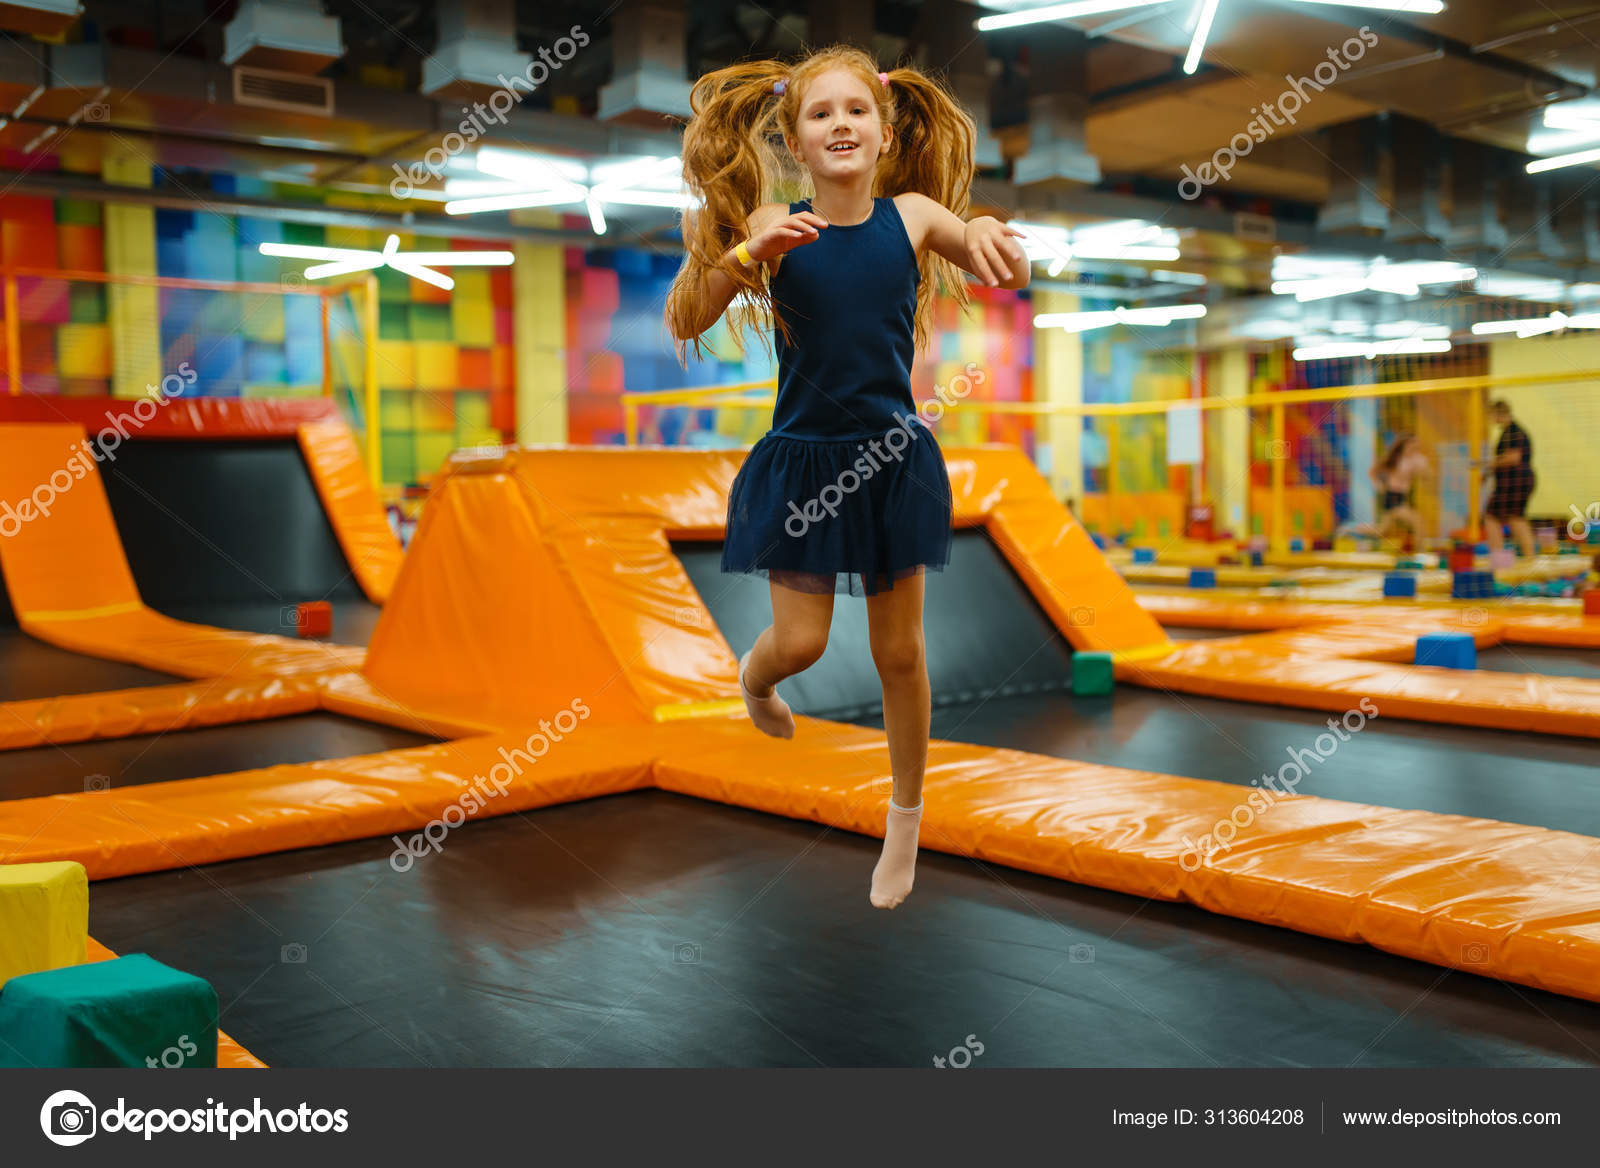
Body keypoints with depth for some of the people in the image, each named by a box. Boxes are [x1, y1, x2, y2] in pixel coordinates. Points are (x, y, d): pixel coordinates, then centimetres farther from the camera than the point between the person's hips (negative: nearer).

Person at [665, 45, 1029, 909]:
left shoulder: (912, 214, -4)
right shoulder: (773, 227, -7)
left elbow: (1009, 276, -11)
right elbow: (684, 324, -13)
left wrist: (988, 235, -32)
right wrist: (746, 251, -28)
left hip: (891, 457, 1)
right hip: (803, 461, -1)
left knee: (899, 652, 9)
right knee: (800, 642, 0)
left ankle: (906, 821, 29)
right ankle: (753, 676, 40)